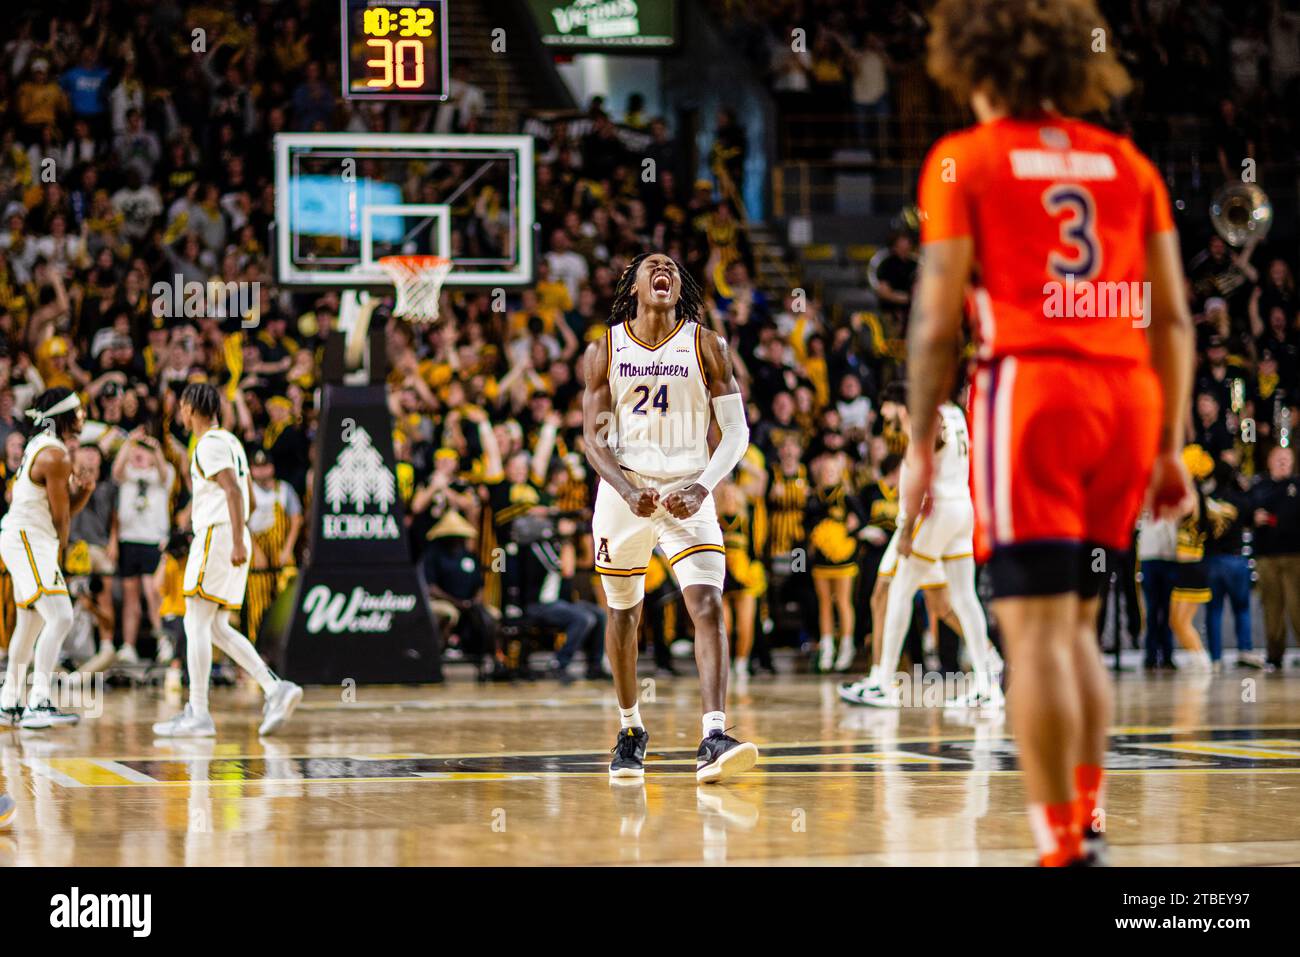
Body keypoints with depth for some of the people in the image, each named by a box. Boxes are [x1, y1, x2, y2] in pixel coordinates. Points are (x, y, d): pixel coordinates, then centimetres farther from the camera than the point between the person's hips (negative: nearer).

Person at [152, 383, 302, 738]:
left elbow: (234, 490, -21)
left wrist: (238, 541, -26)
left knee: (196, 623, -7)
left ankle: (198, 715, -8)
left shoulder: (210, 444, -10)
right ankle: (275, 689, -1)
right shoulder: (231, 442, 20)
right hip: (231, 539, 10)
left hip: (216, 536, -10)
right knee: (217, 629, 10)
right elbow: (250, 499, 23)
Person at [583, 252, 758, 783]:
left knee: (708, 606, -19)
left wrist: (703, 487, -18)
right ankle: (630, 730, 33)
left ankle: (714, 739, -28)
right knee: (624, 613, 13)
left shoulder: (707, 347, 0)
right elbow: (593, 435, -1)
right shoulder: (604, 351, 2)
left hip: (686, 492, -1)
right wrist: (627, 490, -19)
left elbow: (737, 430, -2)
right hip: (624, 490, 1)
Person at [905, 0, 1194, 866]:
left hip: (1032, 387, -5)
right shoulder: (1127, 162, 16)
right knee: (1076, 627, 18)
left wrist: (921, 445, 4)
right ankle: (1086, 823, 17)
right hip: (1130, 395, 5)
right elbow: (1173, 319, 13)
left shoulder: (963, 160, 4)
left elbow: (937, 321, -1)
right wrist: (1169, 448, 17)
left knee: (1037, 628, -5)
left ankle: (1062, 845, -9)